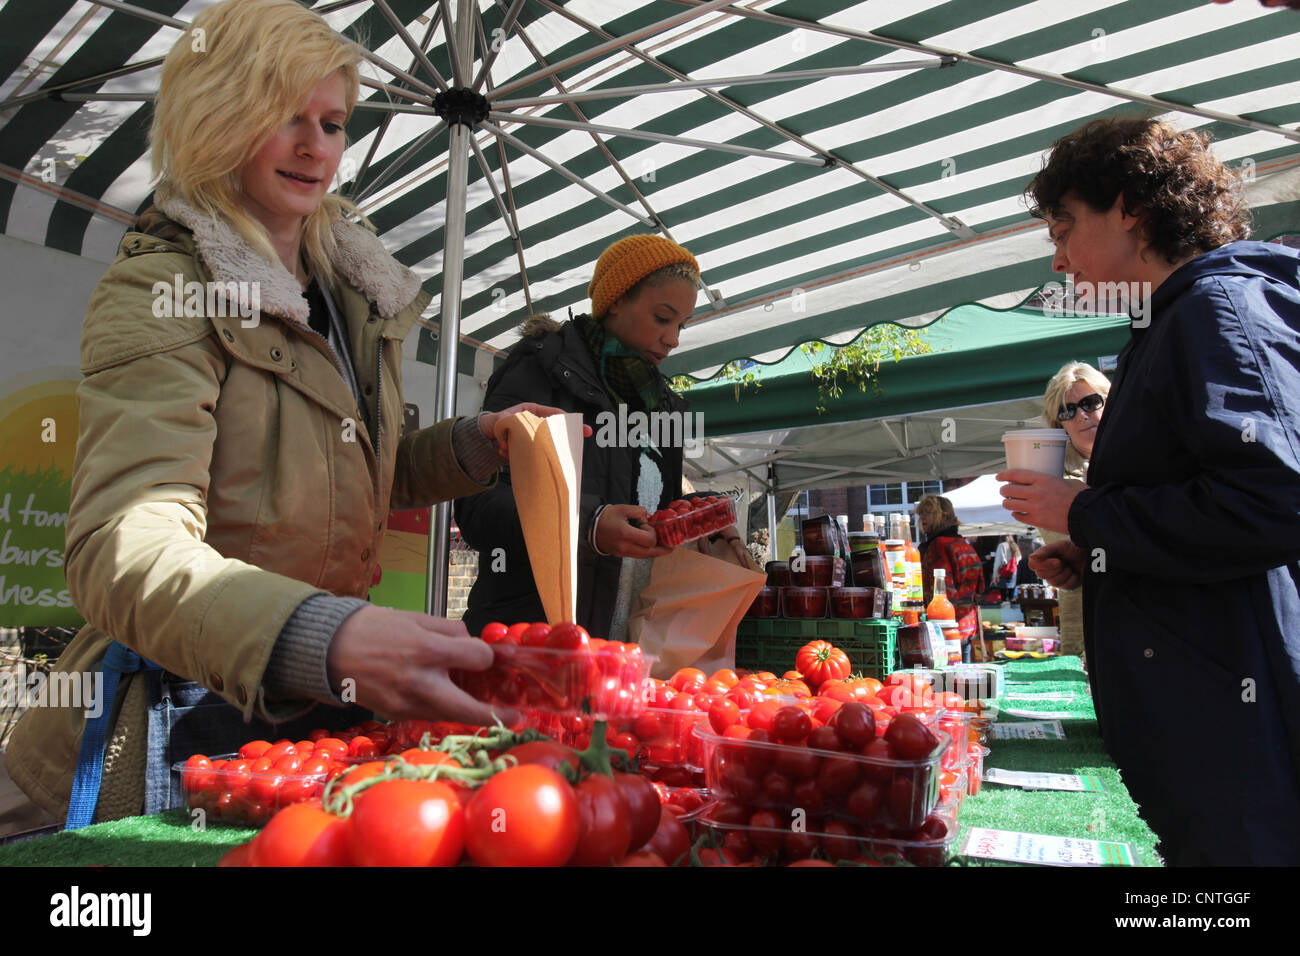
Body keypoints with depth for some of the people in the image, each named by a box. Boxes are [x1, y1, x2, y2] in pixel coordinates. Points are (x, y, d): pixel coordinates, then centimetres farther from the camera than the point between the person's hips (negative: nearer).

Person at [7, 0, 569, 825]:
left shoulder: (353, 290, 10)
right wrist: (324, 639, -46)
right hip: (185, 733, -6)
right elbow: (124, 547, -28)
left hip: (319, 710, 7)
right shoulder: (158, 291, -14)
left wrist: (480, 445, 1)